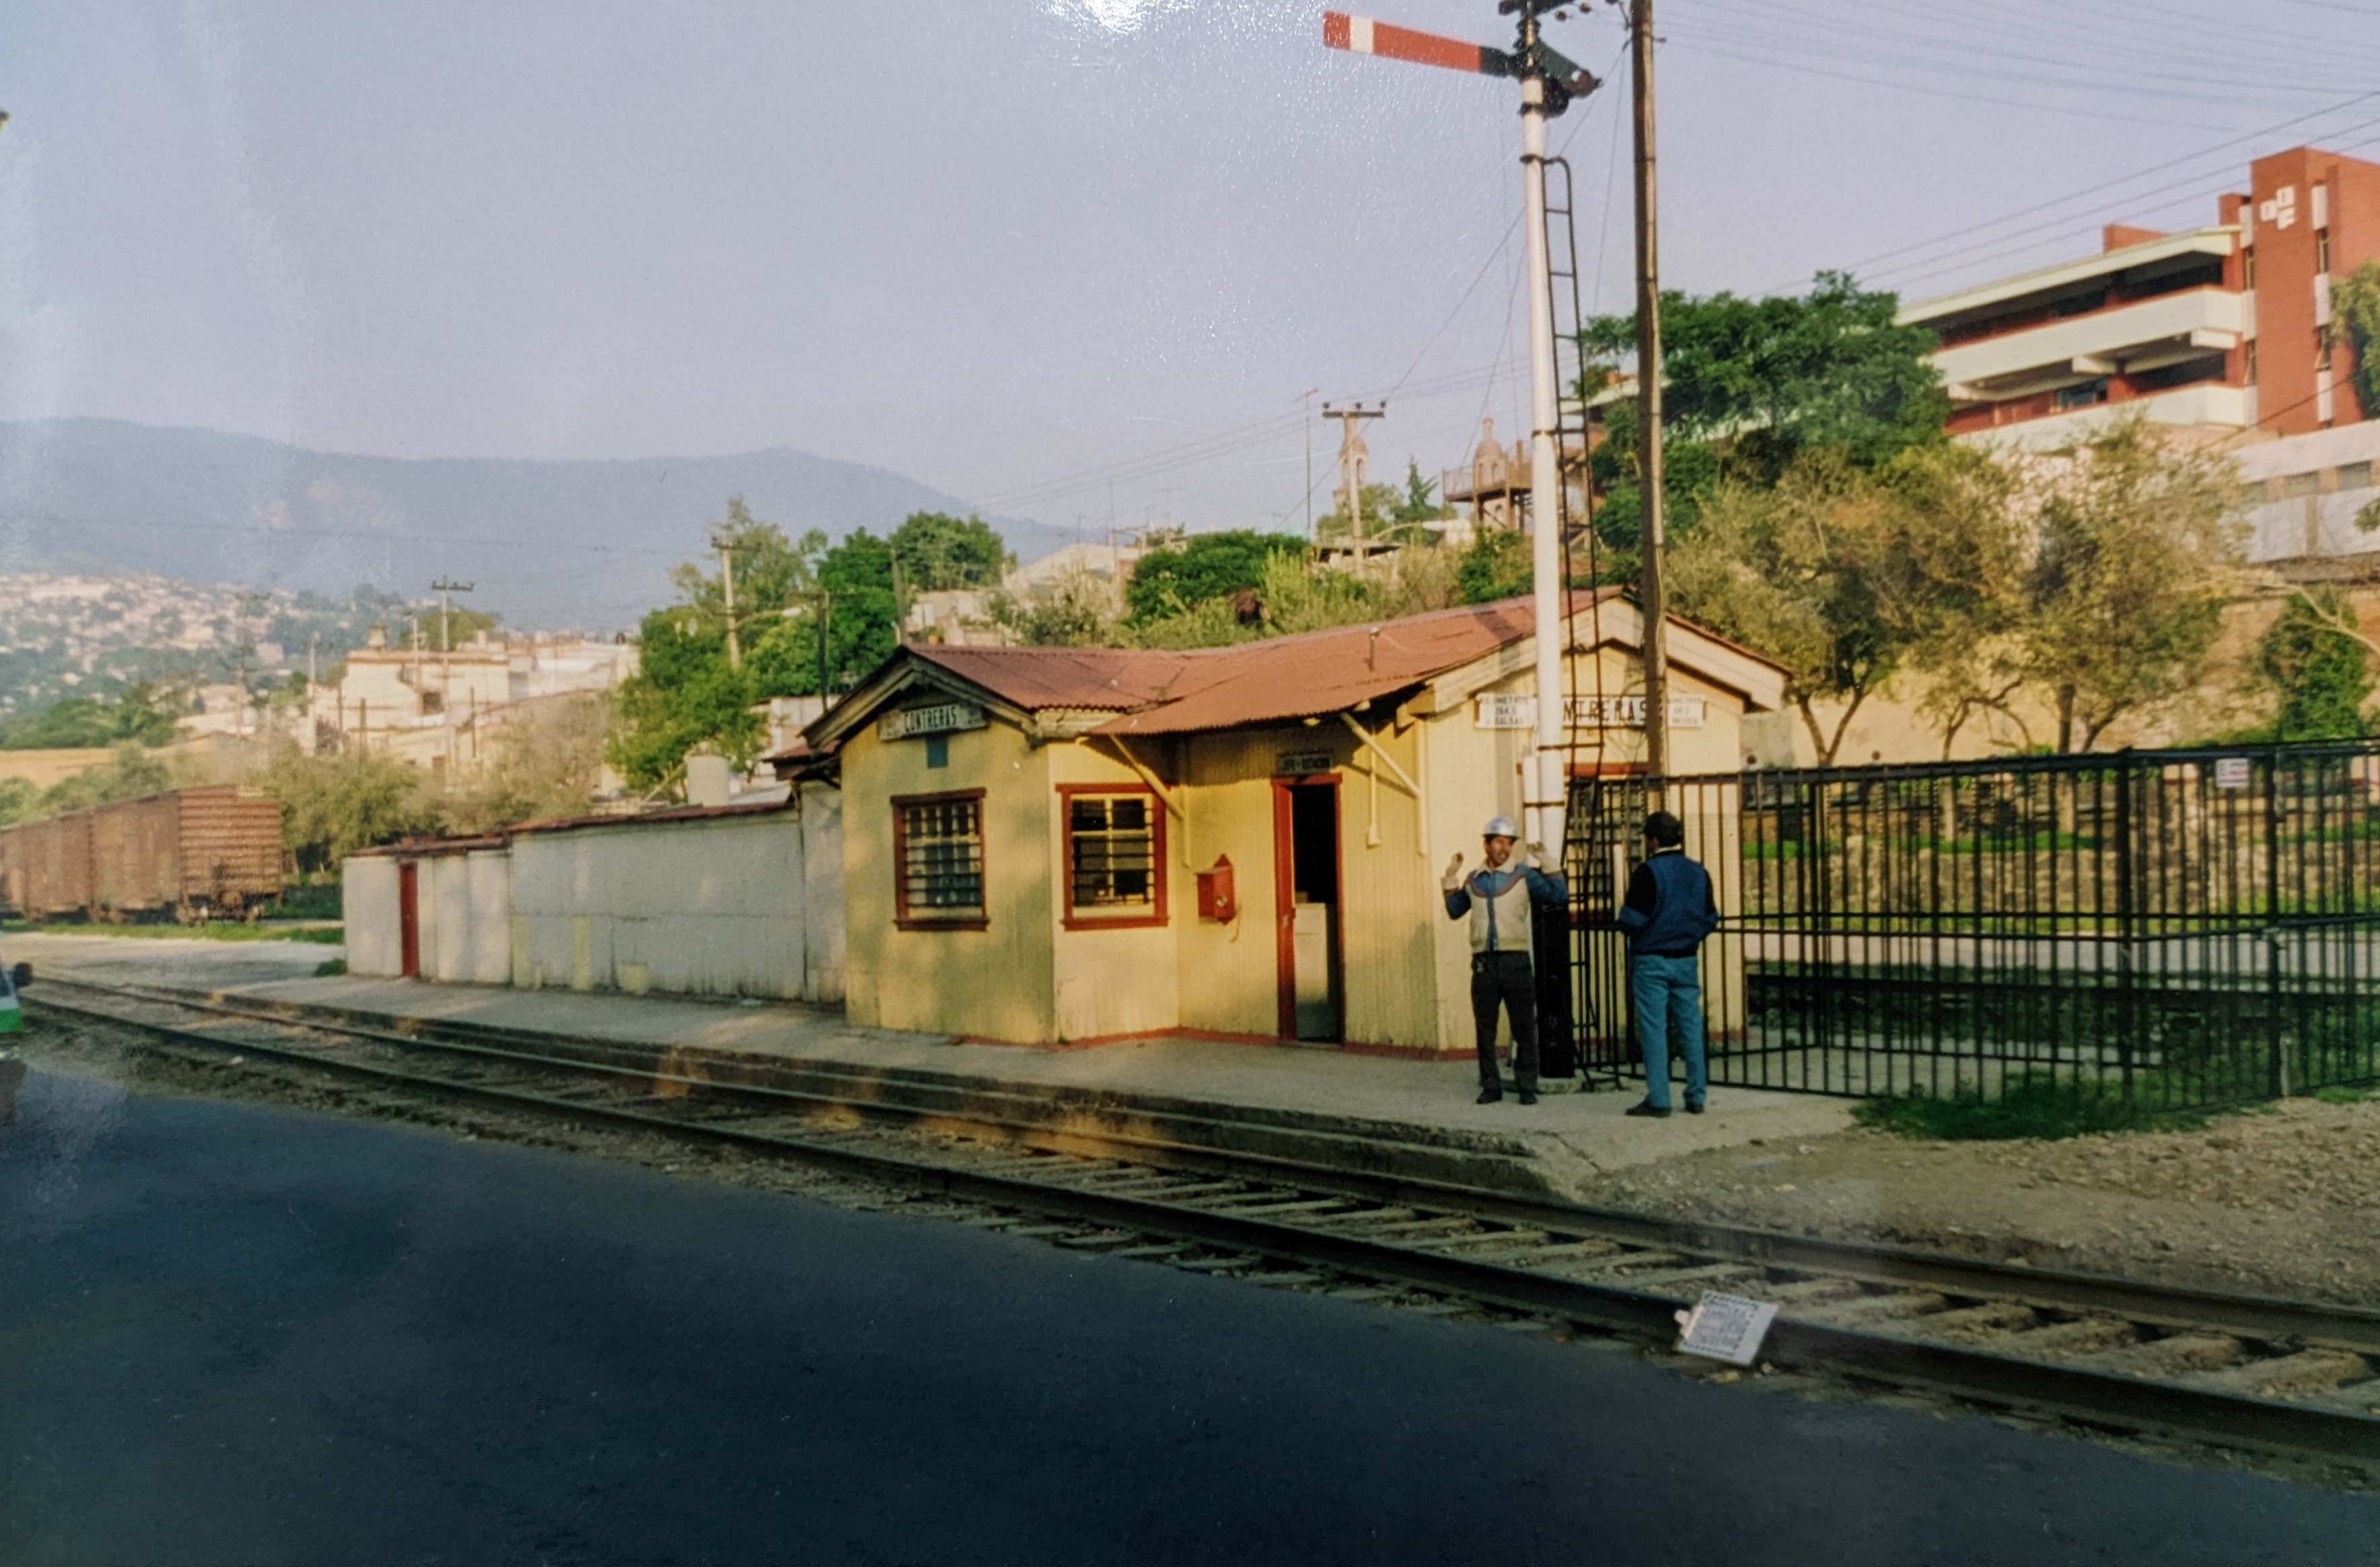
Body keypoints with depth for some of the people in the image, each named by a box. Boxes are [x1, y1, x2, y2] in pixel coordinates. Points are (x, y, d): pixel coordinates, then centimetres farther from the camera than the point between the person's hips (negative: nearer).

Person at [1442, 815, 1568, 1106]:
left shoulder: (1524, 874, 2)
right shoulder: (1474, 879, 12)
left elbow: (1559, 897, -6)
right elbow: (1454, 911, 25)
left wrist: (1546, 864, -10)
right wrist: (1451, 878, 16)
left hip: (1515, 960, -3)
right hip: (1484, 962, 3)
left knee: (1524, 1027, 0)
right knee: (1485, 1028, 5)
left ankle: (1527, 1086, 7)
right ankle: (1491, 1085, 13)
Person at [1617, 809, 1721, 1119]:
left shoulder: (1647, 872, -13)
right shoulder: (1699, 873, 5)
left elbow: (1632, 921, -15)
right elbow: (1710, 919, 10)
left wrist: (1623, 910, 6)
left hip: (1652, 962, -5)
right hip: (1686, 962, 5)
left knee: (1654, 1031, -1)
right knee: (1691, 1028, 9)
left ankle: (1658, 1099, -1)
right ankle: (1697, 1096, 11)